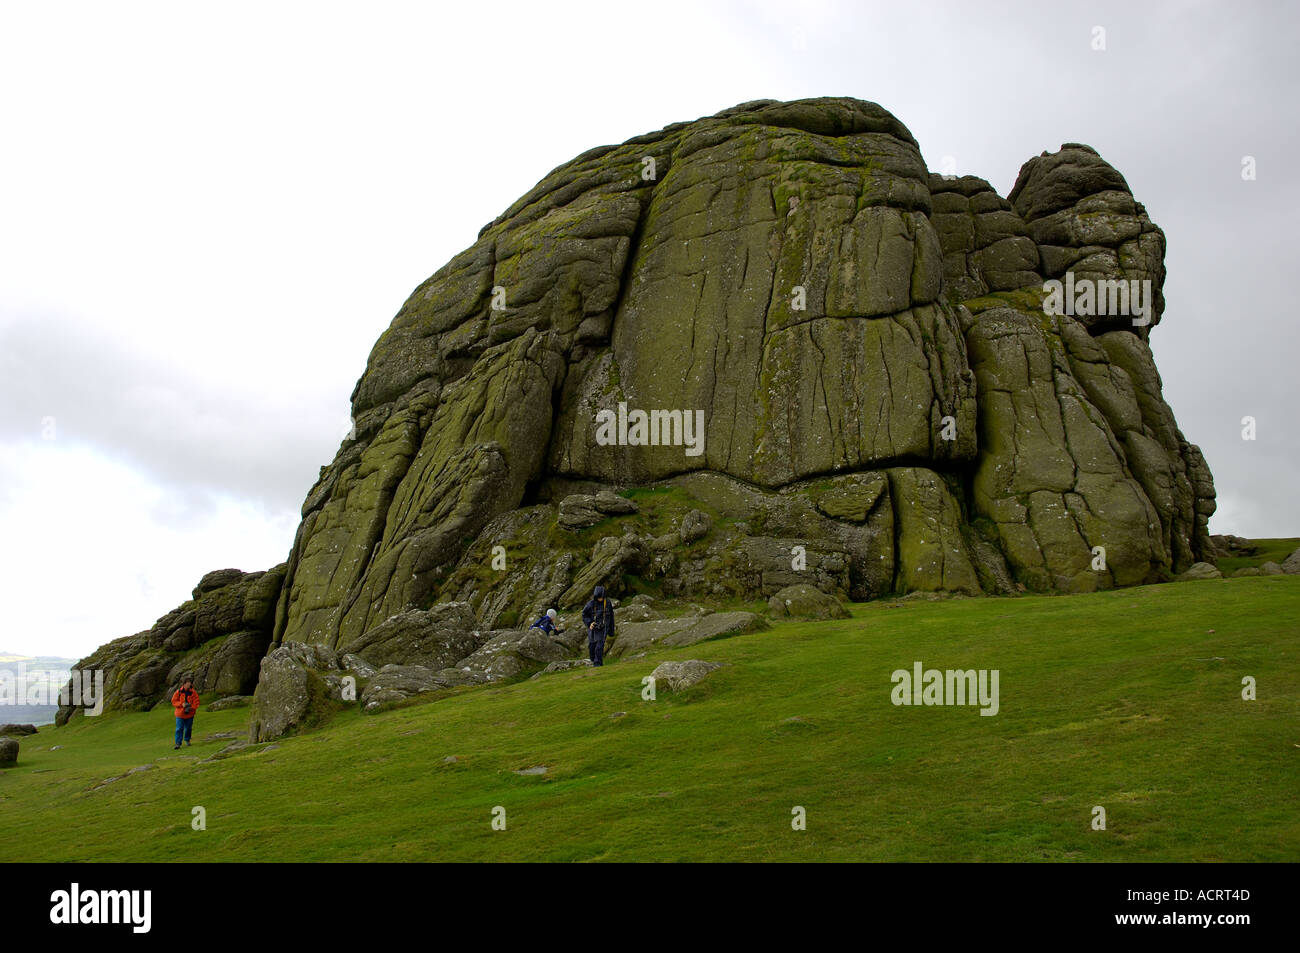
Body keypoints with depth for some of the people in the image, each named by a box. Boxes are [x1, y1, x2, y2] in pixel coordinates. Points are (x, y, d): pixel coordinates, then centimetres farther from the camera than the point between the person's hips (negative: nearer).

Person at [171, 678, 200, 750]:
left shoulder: (193, 692, -4)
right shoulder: (179, 692, -6)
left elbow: (196, 702, -2)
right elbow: (174, 701, -3)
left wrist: (191, 707, -19)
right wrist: (181, 704, -18)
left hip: (189, 714, 2)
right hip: (180, 714, -2)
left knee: (188, 728, 13)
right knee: (179, 729, -6)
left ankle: (187, 740, 35)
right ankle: (178, 744, -3)